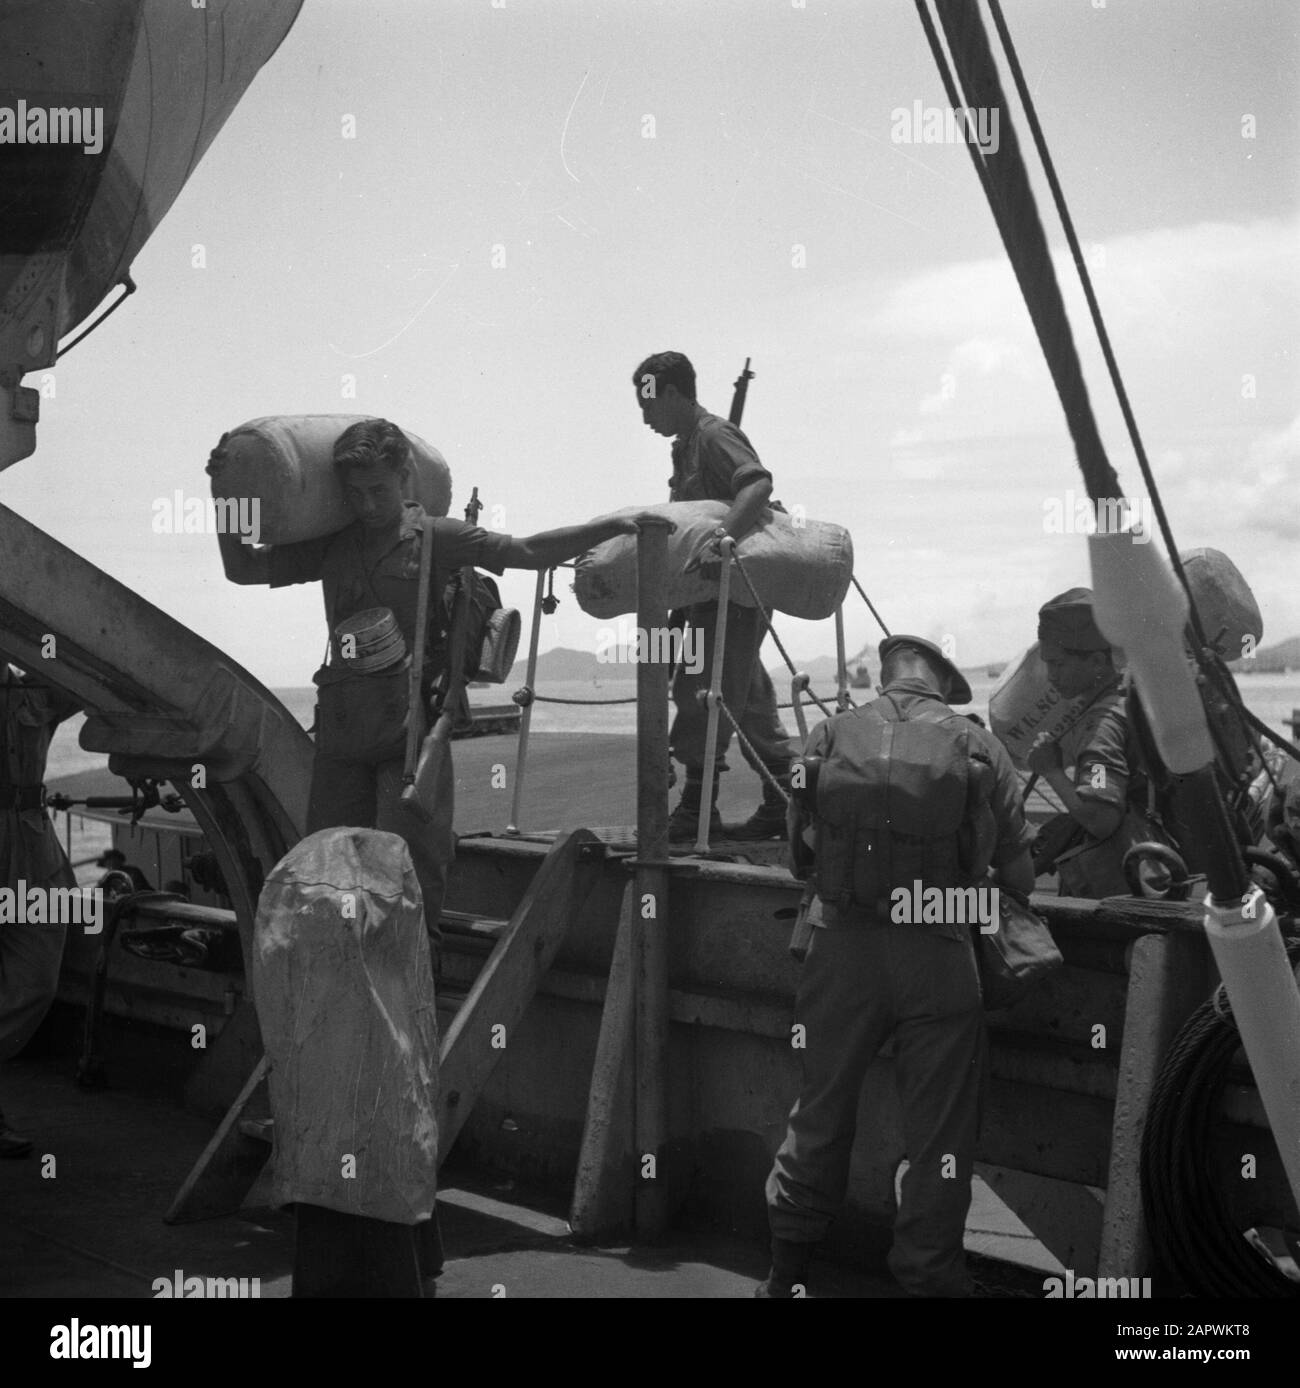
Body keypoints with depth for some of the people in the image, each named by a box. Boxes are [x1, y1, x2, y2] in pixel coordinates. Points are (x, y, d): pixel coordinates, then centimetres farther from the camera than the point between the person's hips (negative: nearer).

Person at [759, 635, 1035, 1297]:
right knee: (939, 1130, 9)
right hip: (938, 952, -2)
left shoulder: (831, 734, 6)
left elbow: (798, 852, 10)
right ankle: (928, 1274, 17)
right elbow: (1019, 873, 3)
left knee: (820, 1114, 16)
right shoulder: (978, 746, 2)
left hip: (841, 946, 2)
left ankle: (787, 1271, 28)